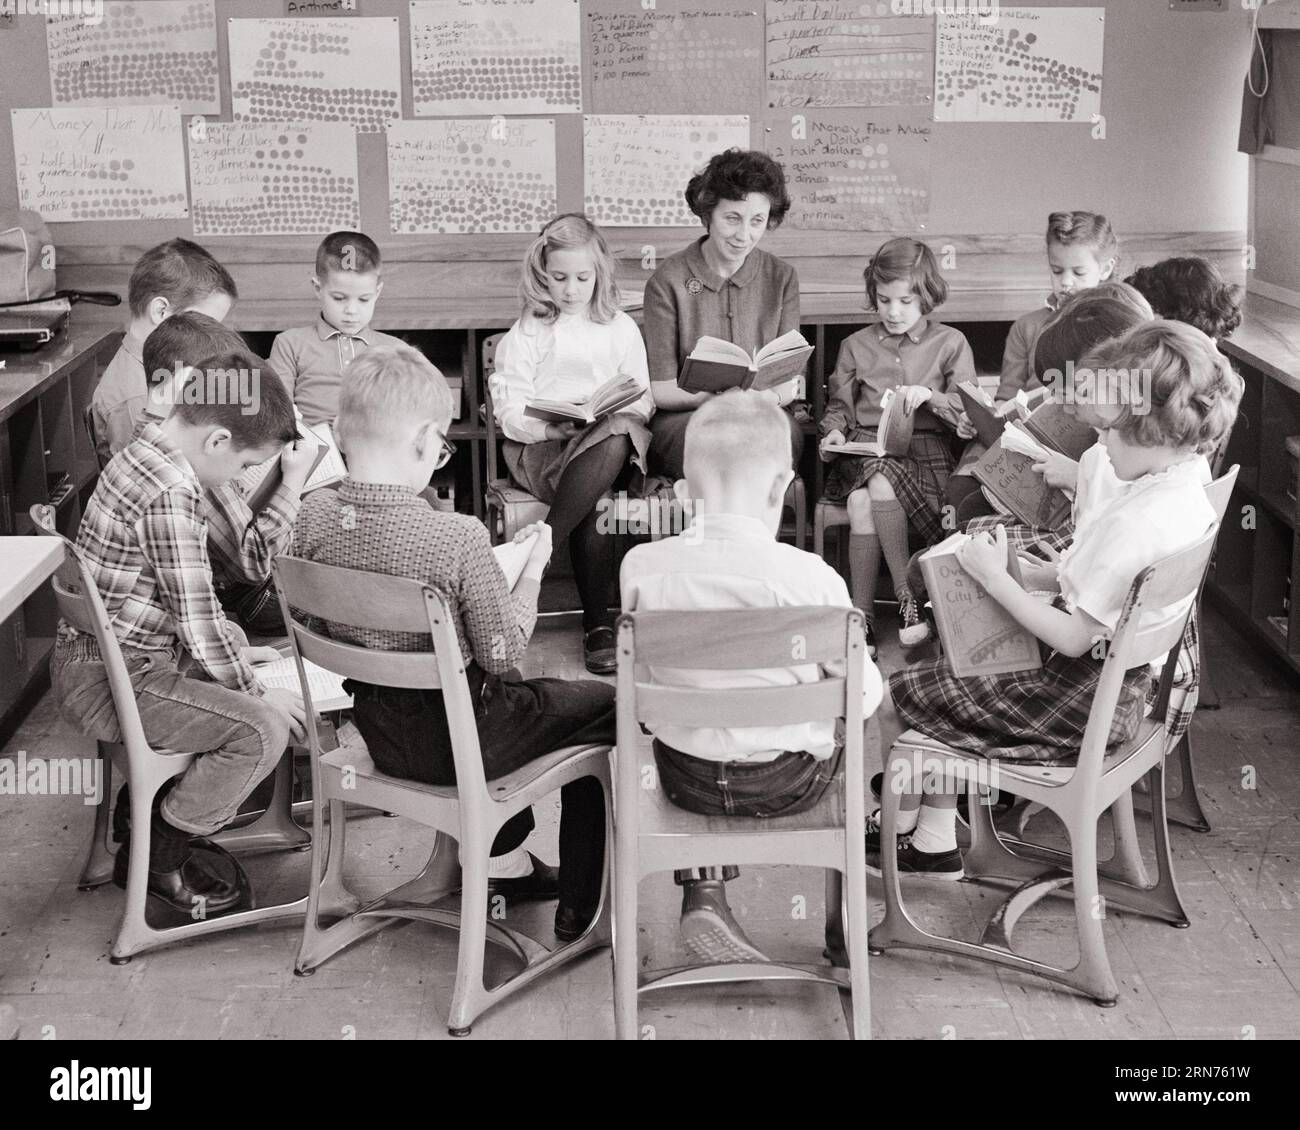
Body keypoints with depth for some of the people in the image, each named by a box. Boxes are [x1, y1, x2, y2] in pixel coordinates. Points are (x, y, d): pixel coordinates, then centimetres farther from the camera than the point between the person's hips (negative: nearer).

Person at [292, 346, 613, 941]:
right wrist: (532, 569, -5)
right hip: (456, 742, -7)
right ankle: (580, 905, 22)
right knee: (601, 703, 16)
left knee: (514, 695, 34)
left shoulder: (314, 515, -10)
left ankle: (504, 860, 40)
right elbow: (503, 652, -18)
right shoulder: (459, 537, -27)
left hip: (375, 732, 7)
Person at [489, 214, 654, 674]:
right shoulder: (526, 333, 7)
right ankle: (598, 625, -28)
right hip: (540, 447, -3)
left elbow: (643, 399, 15)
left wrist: (620, 415, -9)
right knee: (596, 503, -35)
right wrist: (554, 428, -19)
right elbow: (510, 410, 0)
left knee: (616, 439, -37)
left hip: (612, 441, 3)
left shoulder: (621, 329, 16)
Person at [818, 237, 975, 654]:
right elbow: (838, 405, 23)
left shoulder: (950, 343, 11)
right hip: (864, 448, 2)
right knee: (860, 502, -33)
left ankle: (863, 616, -29)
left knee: (881, 484, -36)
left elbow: (968, 412, 4)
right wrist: (834, 431, 1)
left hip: (926, 451, -2)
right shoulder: (856, 346, 18)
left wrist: (929, 396, -13)